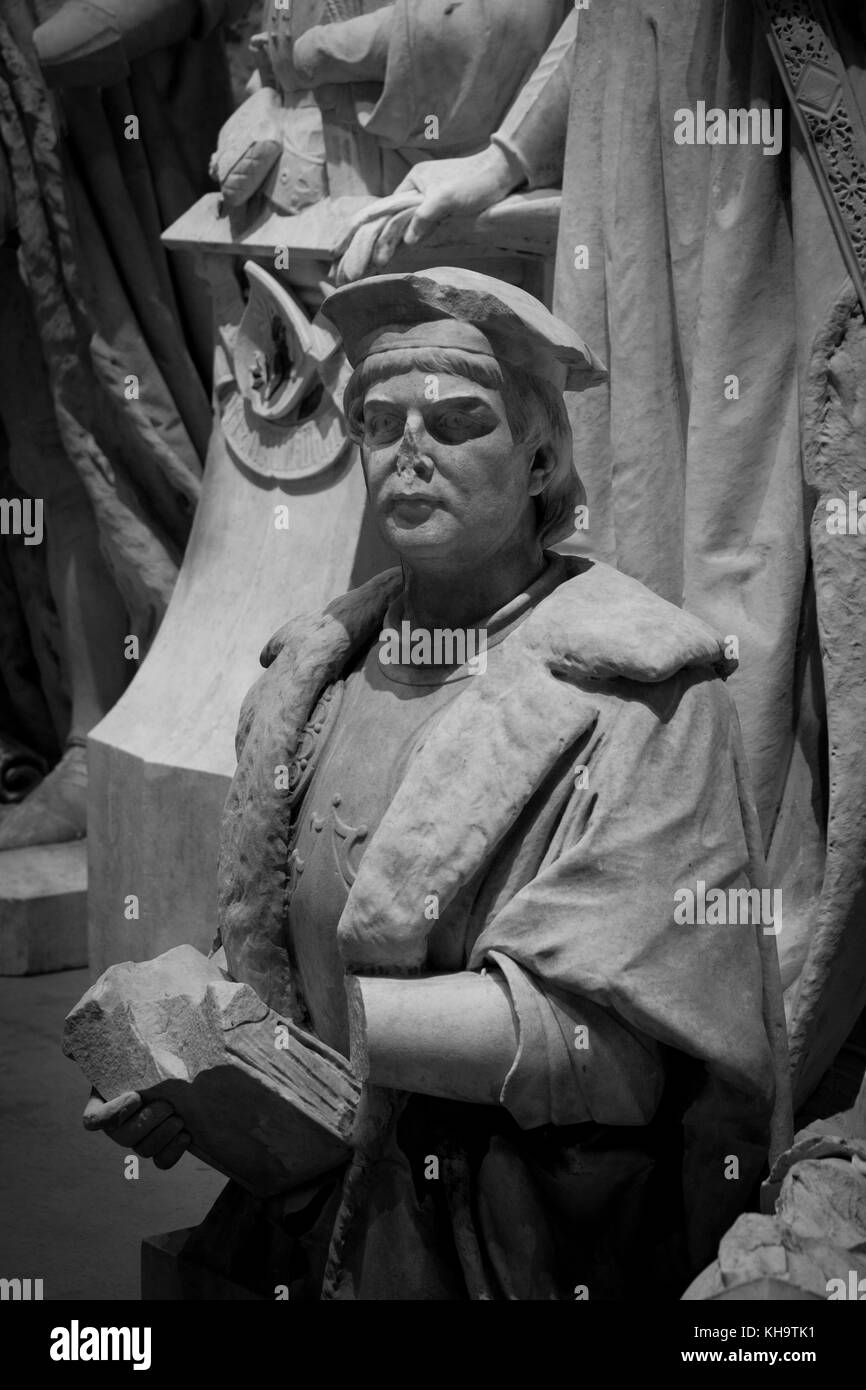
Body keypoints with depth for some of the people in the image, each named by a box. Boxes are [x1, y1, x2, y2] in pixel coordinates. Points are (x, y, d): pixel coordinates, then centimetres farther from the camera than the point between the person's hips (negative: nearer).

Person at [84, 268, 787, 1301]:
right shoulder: (306, 678, 5)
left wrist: (338, 1022, -27)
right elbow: (262, 957, 10)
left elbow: (596, 1028, -21)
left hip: (546, 1252, -4)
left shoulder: (637, 698, -13)